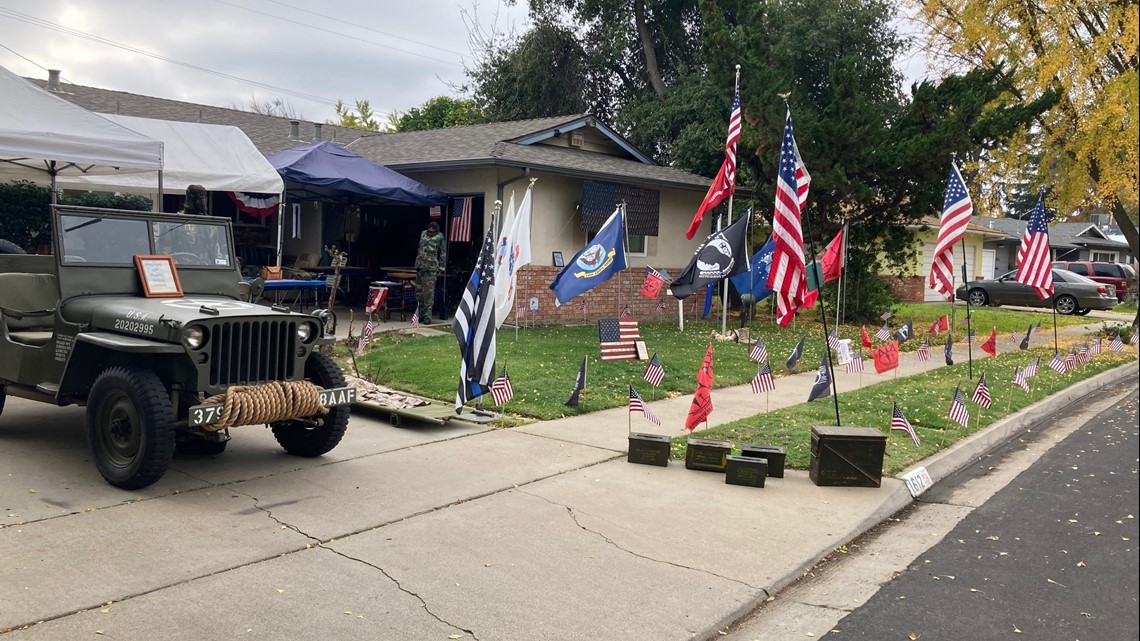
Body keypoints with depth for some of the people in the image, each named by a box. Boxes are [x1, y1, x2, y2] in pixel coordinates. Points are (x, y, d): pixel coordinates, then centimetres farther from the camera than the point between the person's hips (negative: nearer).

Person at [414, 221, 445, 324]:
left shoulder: (439, 236, 4)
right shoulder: (423, 234, 15)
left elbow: (442, 252, 9)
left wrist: (441, 266, 7)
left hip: (431, 267, -5)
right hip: (419, 265, 5)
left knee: (429, 291, -10)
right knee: (419, 291, 7)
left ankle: (427, 316, -8)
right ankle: (421, 314, 16)